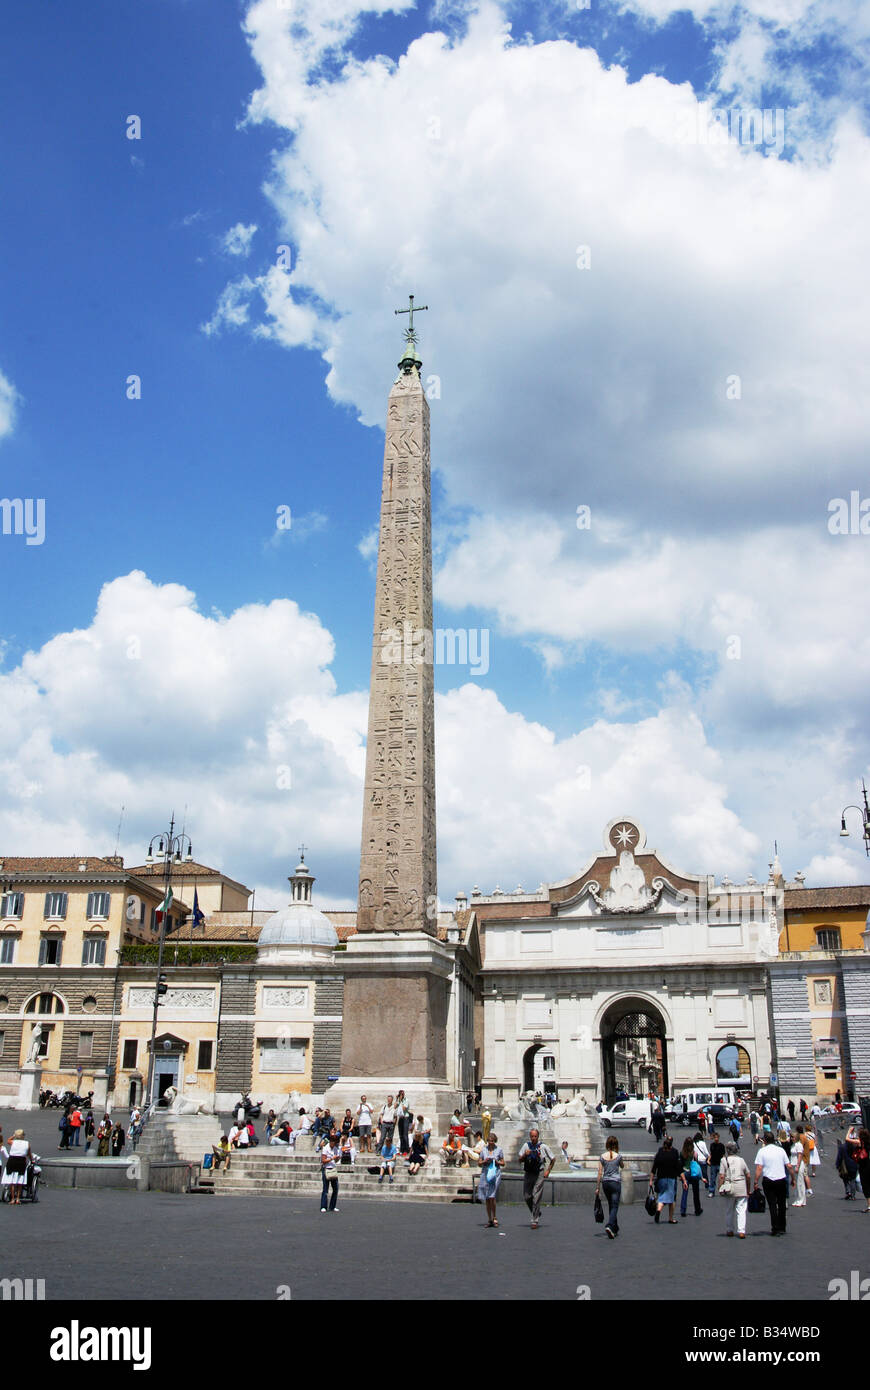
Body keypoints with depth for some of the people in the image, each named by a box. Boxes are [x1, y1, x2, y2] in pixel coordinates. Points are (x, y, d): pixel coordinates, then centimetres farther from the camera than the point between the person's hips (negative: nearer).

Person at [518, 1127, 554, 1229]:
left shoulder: (543, 1147, -3)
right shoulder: (526, 1145, 3)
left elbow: (553, 1159, 8)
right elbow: (520, 1160, 6)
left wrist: (548, 1171, 0)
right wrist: (525, 1155, -14)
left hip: (539, 1174, -3)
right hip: (528, 1174, 3)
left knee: (536, 1197, -7)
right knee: (526, 1197, 6)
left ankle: (535, 1221, 1)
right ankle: (536, 1213, 32)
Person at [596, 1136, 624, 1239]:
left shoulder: (602, 1157, 0)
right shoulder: (617, 1156, -7)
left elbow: (600, 1173, 0)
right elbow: (622, 1166, 15)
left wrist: (598, 1187, 4)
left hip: (605, 1182, 4)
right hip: (616, 1182, -4)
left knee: (611, 1206, 18)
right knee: (614, 1206, -4)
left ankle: (615, 1229, 26)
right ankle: (609, 1226, -25)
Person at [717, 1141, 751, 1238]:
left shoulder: (724, 1160, -2)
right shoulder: (741, 1160, 5)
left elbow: (721, 1176, -8)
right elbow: (748, 1176, 8)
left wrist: (720, 1188, -1)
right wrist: (748, 1190, 17)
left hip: (729, 1188, -1)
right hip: (742, 1188, 1)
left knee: (729, 1210, 13)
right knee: (741, 1210, 1)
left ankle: (729, 1230, 22)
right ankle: (741, 1231, -9)